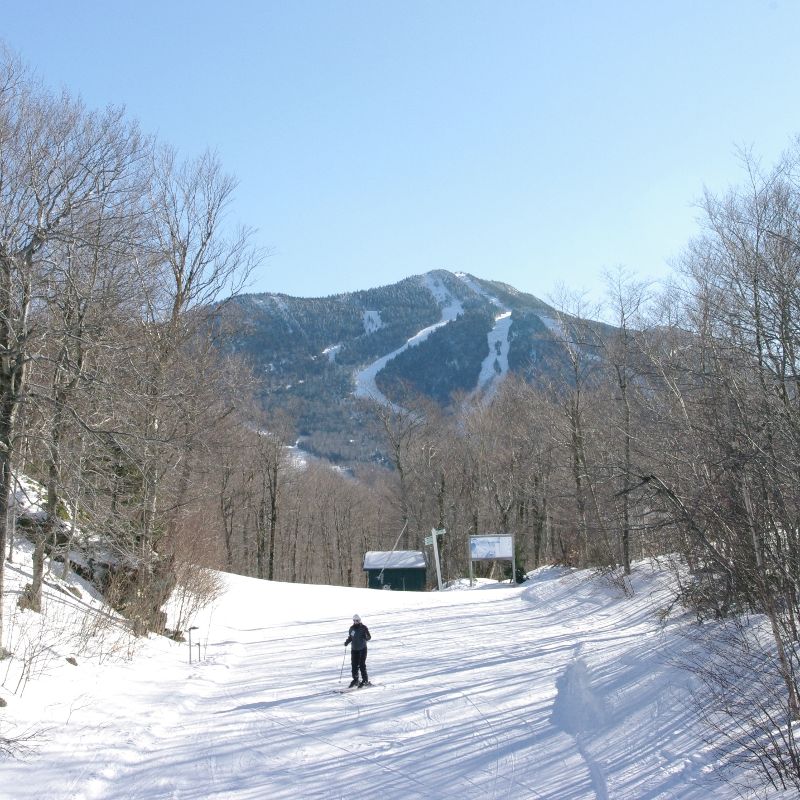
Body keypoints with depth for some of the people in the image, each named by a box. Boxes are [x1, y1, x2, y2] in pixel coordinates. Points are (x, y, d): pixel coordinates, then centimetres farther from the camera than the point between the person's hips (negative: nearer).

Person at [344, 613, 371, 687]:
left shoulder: (364, 628, -6)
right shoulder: (352, 628, 7)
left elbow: (369, 637, -5)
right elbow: (350, 637, 19)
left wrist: (366, 637, -27)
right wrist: (347, 642, 0)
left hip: (362, 649, -5)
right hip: (354, 649, 5)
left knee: (362, 665, -7)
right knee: (354, 665, 5)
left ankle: (365, 680, 1)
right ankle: (355, 680, 19)